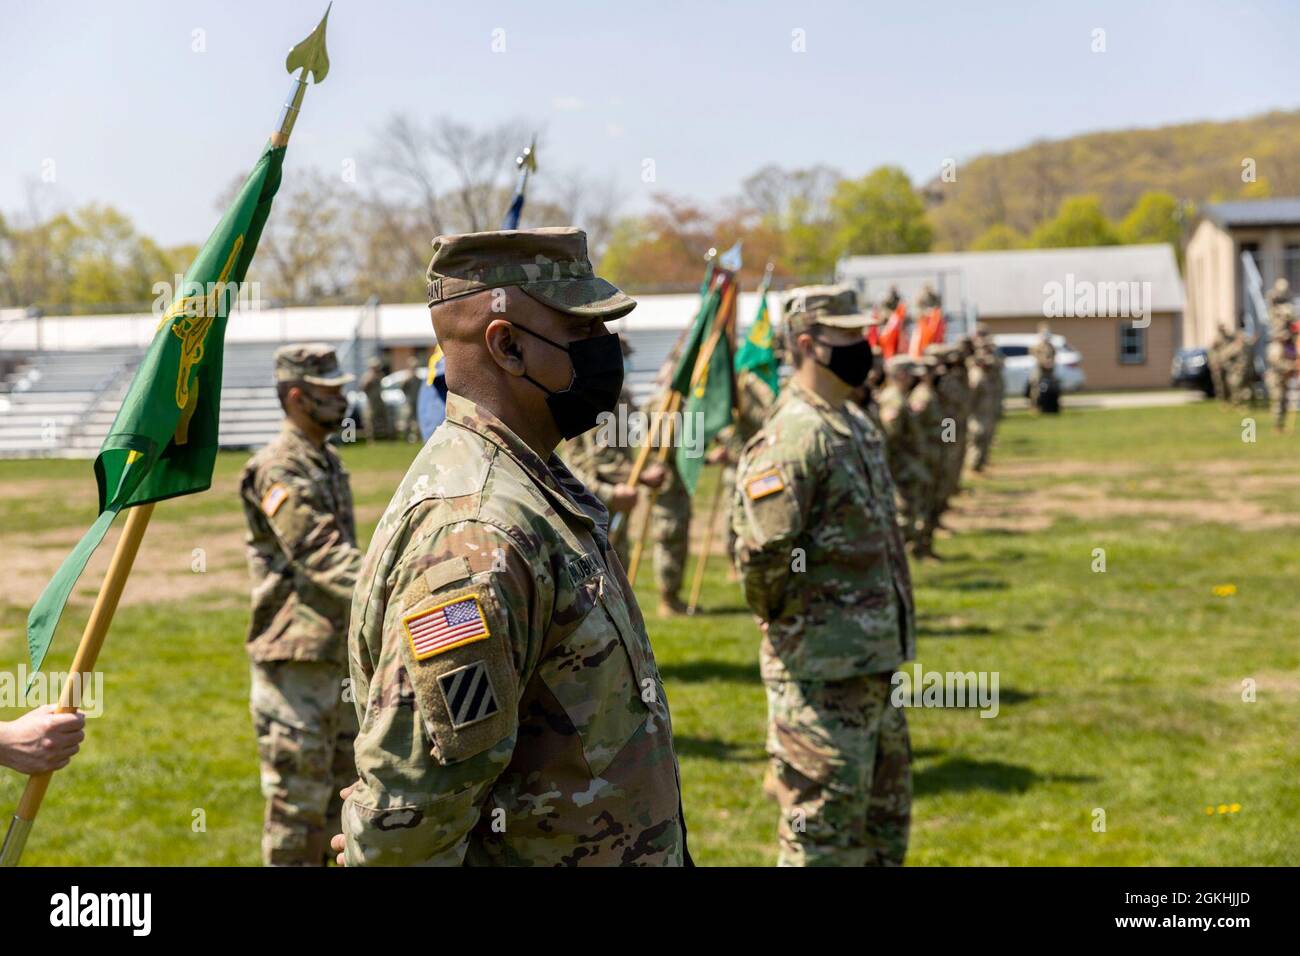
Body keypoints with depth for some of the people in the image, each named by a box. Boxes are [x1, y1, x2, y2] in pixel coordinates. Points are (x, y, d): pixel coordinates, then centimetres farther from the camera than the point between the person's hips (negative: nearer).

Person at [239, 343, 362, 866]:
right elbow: (325, 561, -26)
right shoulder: (280, 471, -16)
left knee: (339, 787, 16)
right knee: (298, 794, -1)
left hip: (336, 654, 9)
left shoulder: (328, 462, 13)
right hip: (295, 660, -9)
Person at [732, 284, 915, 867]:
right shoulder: (794, 436, -19)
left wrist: (890, 635, 17)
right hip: (822, 672, -9)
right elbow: (761, 553, -28)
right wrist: (781, 621, -11)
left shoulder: (858, 424, 12)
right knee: (825, 840, 1)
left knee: (885, 827, 20)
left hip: (876, 663, 9)